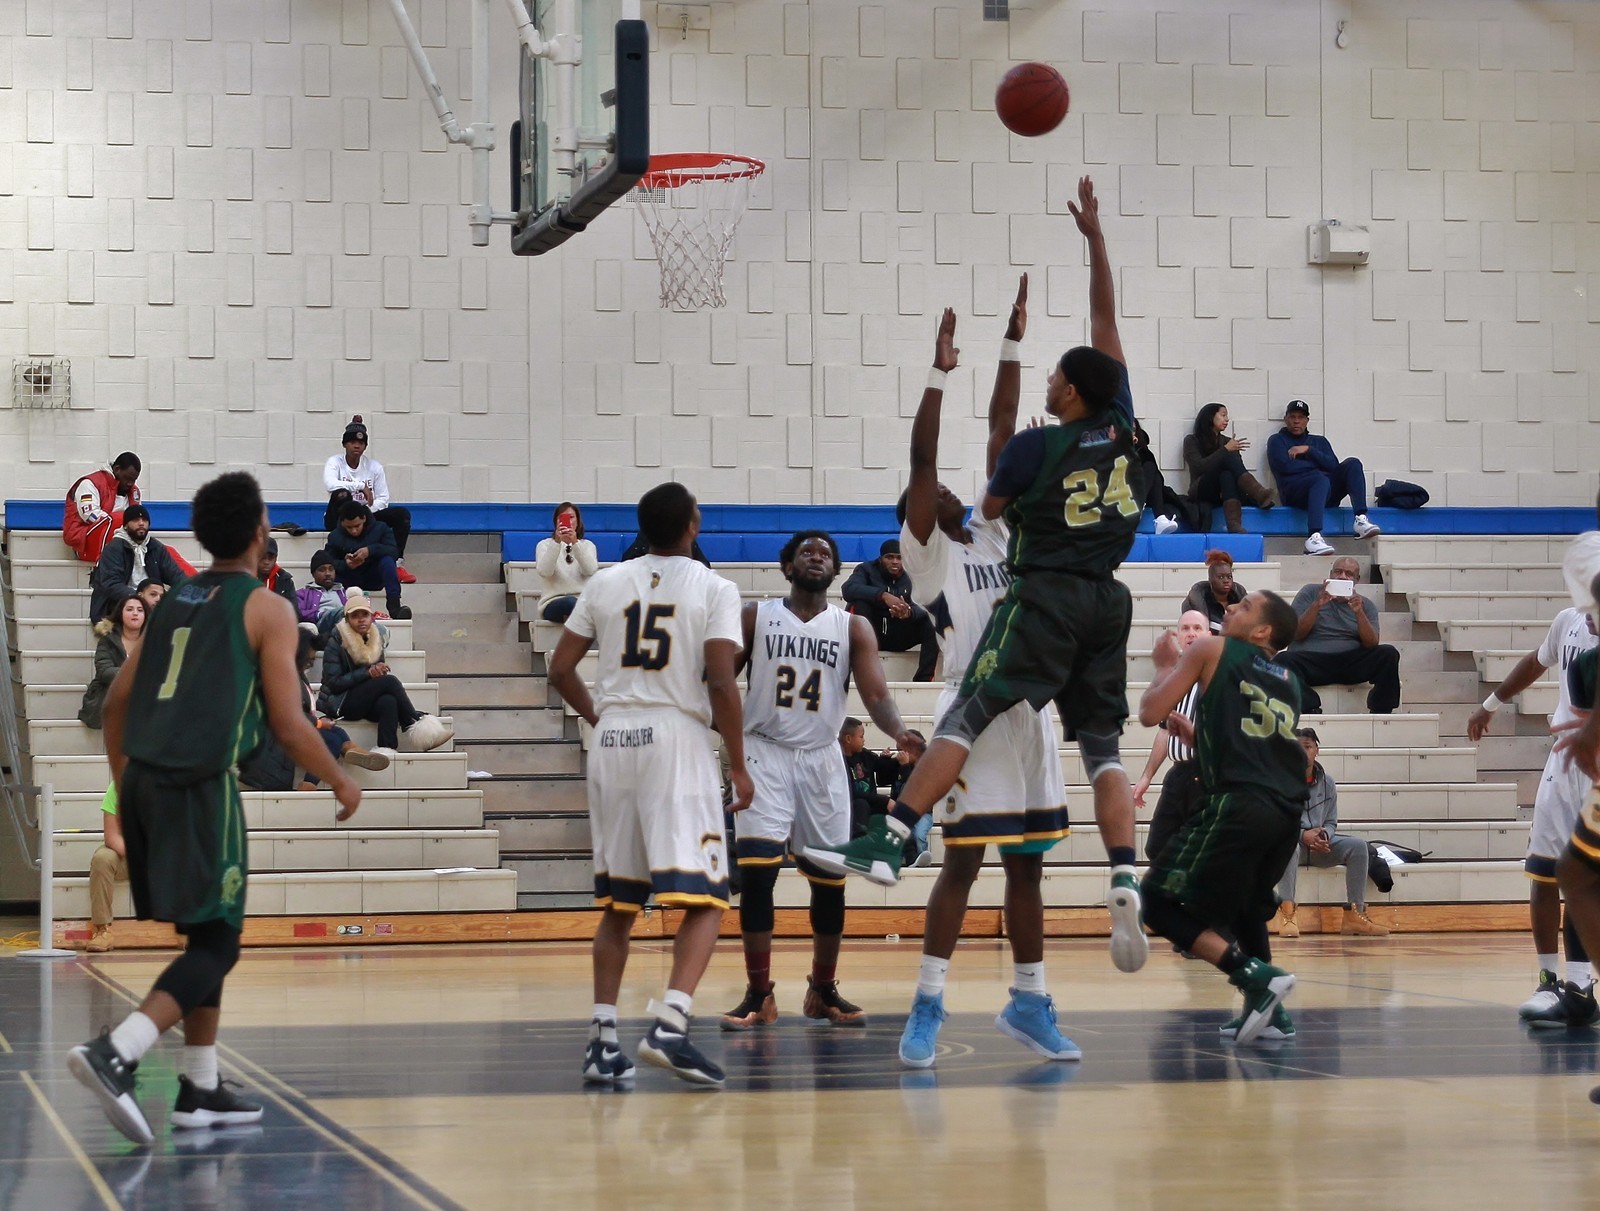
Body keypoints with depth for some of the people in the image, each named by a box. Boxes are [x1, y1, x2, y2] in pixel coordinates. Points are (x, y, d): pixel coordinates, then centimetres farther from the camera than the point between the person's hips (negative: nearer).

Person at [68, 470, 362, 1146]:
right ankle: (116, 1053, -24)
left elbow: (117, 701, 18)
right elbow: (288, 725, -5)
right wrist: (341, 784, 11)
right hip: (203, 786, -7)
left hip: (144, 782, 7)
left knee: (208, 936, 18)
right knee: (215, 946, -4)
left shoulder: (173, 601, 17)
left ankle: (201, 1090, 19)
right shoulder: (265, 609, -1)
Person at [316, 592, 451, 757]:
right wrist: (368, 672, -20)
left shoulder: (377, 637, 8)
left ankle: (386, 748, -44)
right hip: (341, 703, -5)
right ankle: (416, 727, -21)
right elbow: (333, 683, -13)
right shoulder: (336, 642, -8)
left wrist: (381, 670, 4)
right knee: (389, 681, -26)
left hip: (367, 703, 5)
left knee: (388, 701, -33)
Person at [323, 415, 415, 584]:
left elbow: (383, 499, 0)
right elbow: (330, 484, -27)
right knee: (341, 494, -36)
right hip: (339, 519, -3)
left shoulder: (374, 466, 5)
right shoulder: (335, 462, -4)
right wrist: (361, 486, -29)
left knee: (402, 513, -17)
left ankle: (397, 562, -23)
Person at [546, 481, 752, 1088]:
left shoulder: (605, 583, 9)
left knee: (617, 904, 13)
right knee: (703, 900, -4)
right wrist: (738, 765, -3)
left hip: (613, 741, 5)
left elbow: (560, 669, 9)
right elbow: (722, 682, -10)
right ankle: (669, 1025, -23)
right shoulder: (714, 589, -1)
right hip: (678, 740, -4)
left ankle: (603, 1039, 9)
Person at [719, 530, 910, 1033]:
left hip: (821, 759, 2)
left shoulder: (853, 628, 2)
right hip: (764, 753, -2)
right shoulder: (754, 617, 0)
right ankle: (759, 995, -6)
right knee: (756, 871, -14)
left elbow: (876, 694, -9)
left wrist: (901, 733, -29)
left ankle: (823, 991, 22)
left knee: (830, 879, 5)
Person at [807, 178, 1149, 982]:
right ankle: (1124, 885, -10)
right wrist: (1094, 238, 15)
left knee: (967, 718, -10)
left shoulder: (1034, 446, -7)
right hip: (1107, 600, 5)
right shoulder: (1121, 428, 5)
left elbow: (991, 509, 10)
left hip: (1043, 597, -5)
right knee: (1101, 745, 6)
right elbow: (1106, 319, 12)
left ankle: (886, 844, -19)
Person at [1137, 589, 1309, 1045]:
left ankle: (1254, 975, -14)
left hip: (1239, 804, -7)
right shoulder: (1288, 681, 26)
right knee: (1241, 903, 30)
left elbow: (1150, 713, 6)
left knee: (1158, 902, 0)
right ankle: (1270, 1009, 20)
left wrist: (1166, 665, 23)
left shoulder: (1212, 650, 9)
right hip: (1287, 812, 7)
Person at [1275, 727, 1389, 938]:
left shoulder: (1326, 783, 9)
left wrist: (1324, 835, -13)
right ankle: (1287, 913, -49)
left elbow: (1331, 822, 12)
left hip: (1320, 845, 5)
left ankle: (1354, 914, -21)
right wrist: (1303, 835, -22)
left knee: (1358, 845, -19)